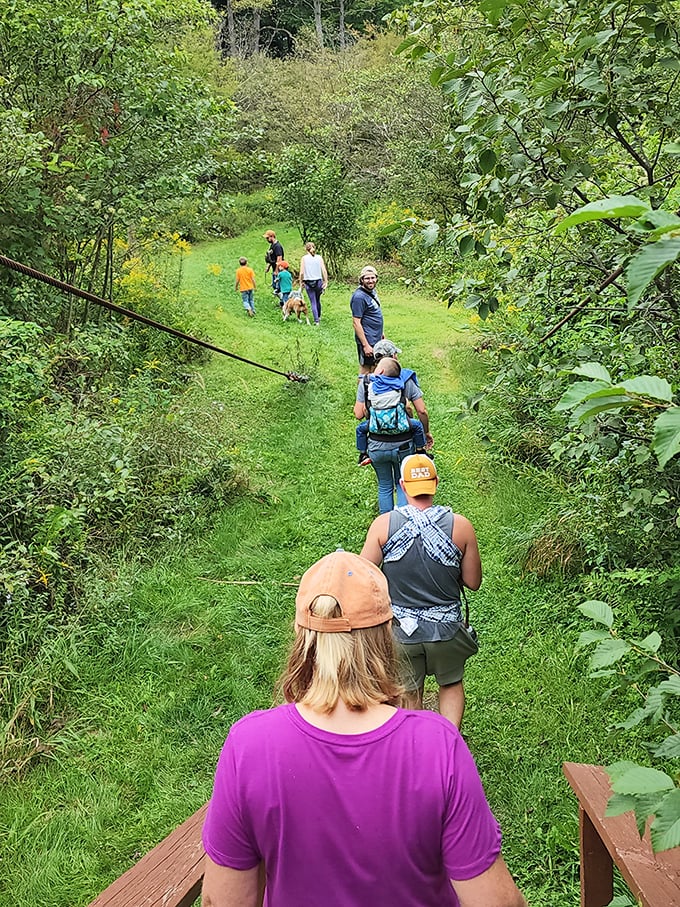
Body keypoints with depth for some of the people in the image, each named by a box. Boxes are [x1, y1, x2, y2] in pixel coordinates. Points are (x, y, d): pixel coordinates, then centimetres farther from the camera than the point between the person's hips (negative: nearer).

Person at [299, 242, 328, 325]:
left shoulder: (304, 258, -5)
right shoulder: (319, 257, -1)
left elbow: (302, 272, -9)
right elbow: (324, 271, -5)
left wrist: (301, 282, 4)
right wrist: (326, 281, 2)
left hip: (308, 283, -2)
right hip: (318, 281, 2)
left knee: (313, 302, 4)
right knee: (318, 300, 22)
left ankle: (316, 320, 1)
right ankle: (319, 317, 38)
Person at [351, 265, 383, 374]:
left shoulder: (371, 291, 7)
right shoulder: (359, 297, -21)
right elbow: (356, 323, -23)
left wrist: (381, 333, 24)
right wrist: (365, 345, -24)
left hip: (376, 338, 9)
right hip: (367, 340, -9)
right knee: (365, 370, 2)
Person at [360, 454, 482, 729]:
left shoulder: (383, 525, -14)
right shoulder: (460, 525, -13)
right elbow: (473, 582, -5)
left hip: (401, 631, 0)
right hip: (446, 629, 0)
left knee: (409, 694, 22)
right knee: (452, 685, 26)